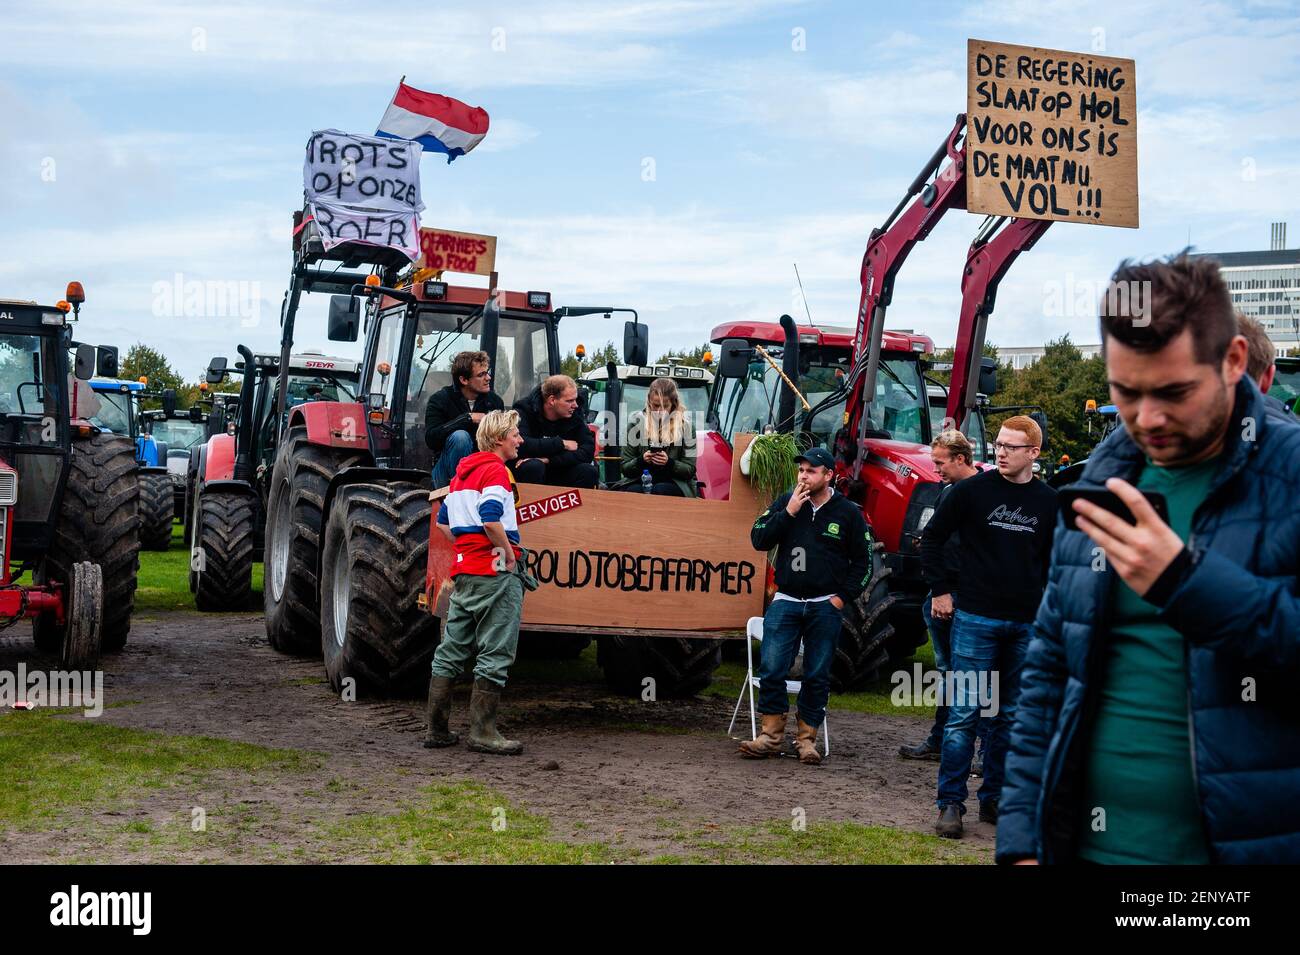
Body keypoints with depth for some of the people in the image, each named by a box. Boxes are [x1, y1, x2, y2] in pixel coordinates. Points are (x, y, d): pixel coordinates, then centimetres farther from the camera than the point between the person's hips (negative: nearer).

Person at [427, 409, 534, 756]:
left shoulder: (463, 471, 17)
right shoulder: (495, 470, -11)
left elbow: (443, 523, 22)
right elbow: (491, 520, -24)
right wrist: (510, 555, -13)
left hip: (464, 569, 9)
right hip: (495, 571, -9)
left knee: (452, 650, 12)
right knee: (495, 654, -3)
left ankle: (437, 729, 16)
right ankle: (483, 732, -2)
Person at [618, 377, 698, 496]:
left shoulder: (685, 425, 0)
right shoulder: (636, 422, 3)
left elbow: (690, 470, 0)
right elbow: (625, 469, 6)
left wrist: (669, 463, -19)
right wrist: (641, 460, -16)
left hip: (676, 482, -1)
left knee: (659, 490, -34)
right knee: (634, 491, -33)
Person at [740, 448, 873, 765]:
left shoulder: (847, 512, 0)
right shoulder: (785, 502, 4)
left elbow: (862, 561, 5)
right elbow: (758, 539, -4)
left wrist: (843, 597, -3)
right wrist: (789, 512, -12)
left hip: (825, 607, -1)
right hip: (785, 603, 1)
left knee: (817, 676, 5)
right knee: (771, 670, -3)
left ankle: (807, 738, 15)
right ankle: (771, 736, 7)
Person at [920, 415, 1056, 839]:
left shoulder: (1048, 501, 5)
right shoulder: (972, 490, -4)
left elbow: (1053, 558, 17)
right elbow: (932, 537, 3)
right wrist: (940, 591, 1)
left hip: (1026, 624, 4)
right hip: (975, 617, -3)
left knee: (1008, 716, 11)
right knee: (964, 712, -4)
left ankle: (993, 799, 21)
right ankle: (950, 803, 1)